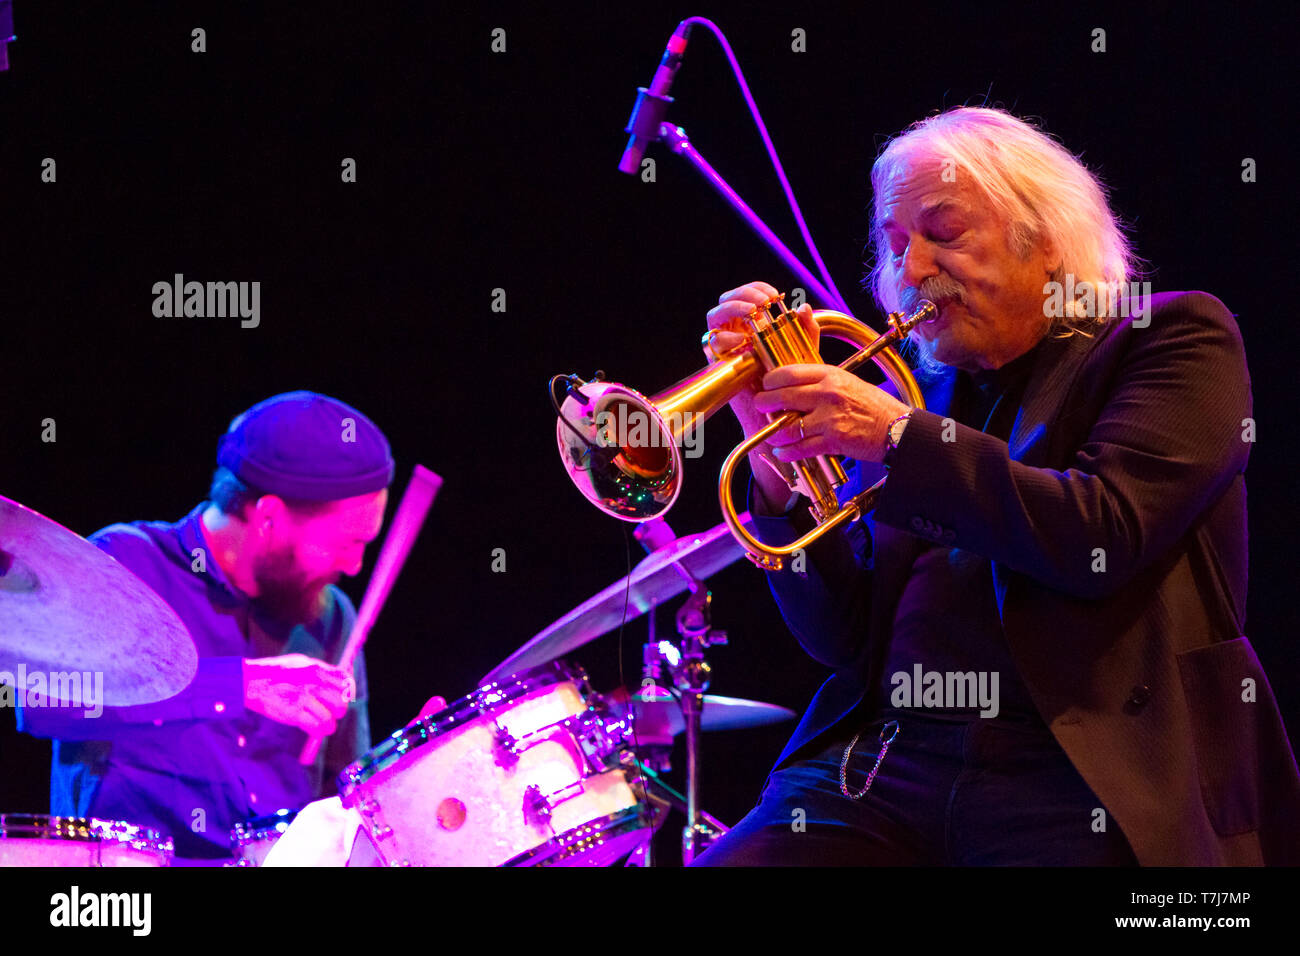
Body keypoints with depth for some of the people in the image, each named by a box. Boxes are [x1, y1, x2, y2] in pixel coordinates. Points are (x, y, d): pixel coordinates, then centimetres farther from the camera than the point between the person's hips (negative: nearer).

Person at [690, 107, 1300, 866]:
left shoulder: (1173, 339, 7)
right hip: (887, 764, 4)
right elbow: (840, 634, 14)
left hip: (1088, 780, -4)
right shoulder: (915, 392, 20)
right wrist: (777, 452, 2)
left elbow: (1101, 535, -10)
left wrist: (899, 437, -11)